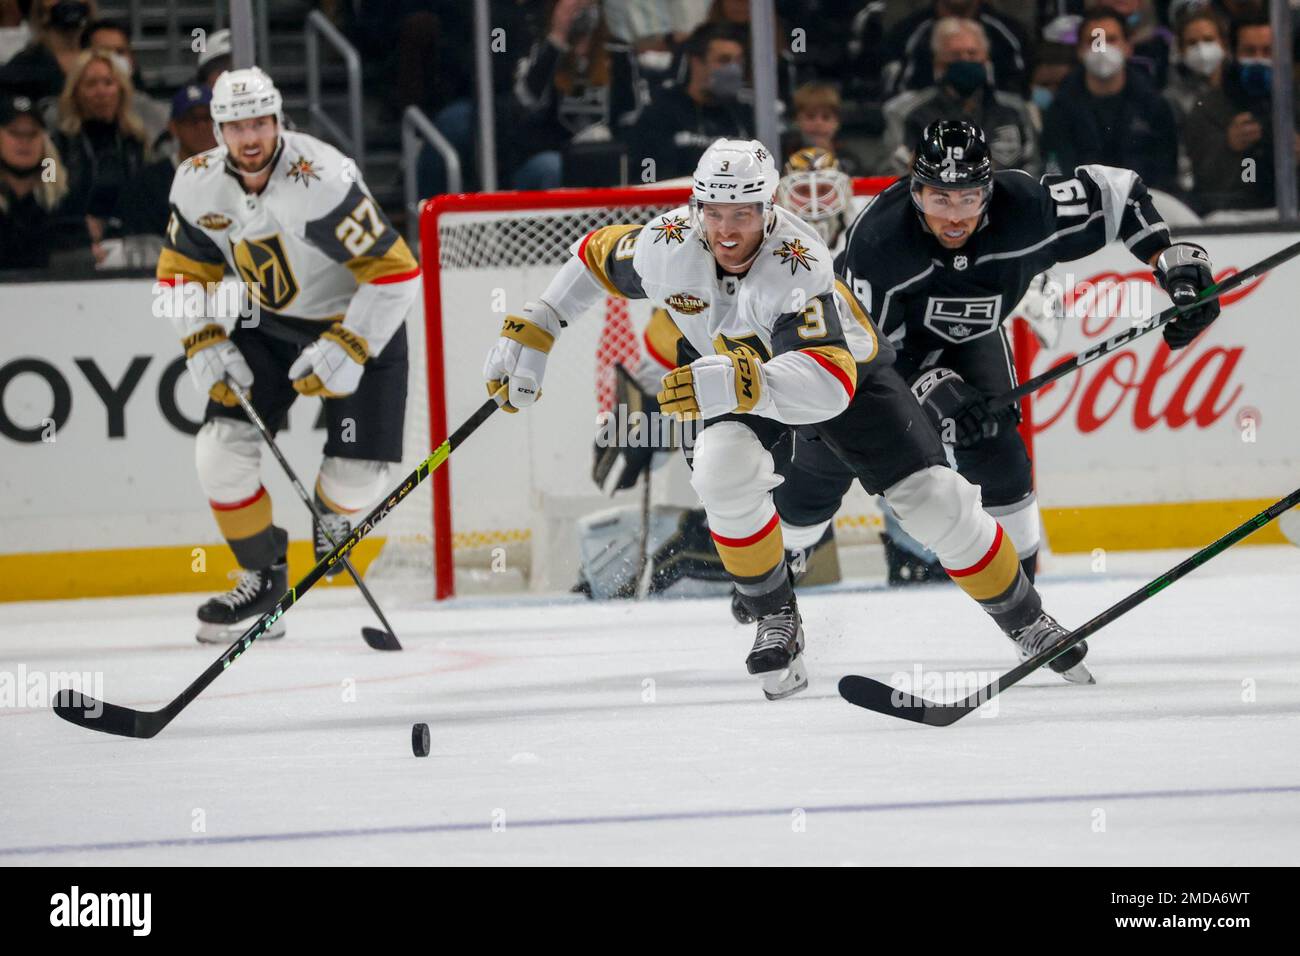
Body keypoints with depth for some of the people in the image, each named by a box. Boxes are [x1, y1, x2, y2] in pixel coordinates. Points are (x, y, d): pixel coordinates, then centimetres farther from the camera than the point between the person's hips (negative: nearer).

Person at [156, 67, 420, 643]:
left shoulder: (322, 179, -31)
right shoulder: (198, 185, -13)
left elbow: (396, 271, -28)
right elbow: (182, 272, 3)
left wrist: (346, 350, -30)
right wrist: (205, 346, -10)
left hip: (361, 319, -4)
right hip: (268, 325, 4)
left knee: (358, 475, -10)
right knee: (221, 448, -12)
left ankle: (332, 511, 29)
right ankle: (262, 577, 7)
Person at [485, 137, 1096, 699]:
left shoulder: (798, 265, -41)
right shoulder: (668, 247, -28)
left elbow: (831, 386, -55)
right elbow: (595, 258, -4)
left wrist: (744, 381, -70)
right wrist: (531, 331, -5)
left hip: (839, 360, -2)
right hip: (726, 366, 3)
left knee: (932, 497, -9)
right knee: (725, 470, -30)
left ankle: (1026, 621, 14)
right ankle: (775, 620, -7)